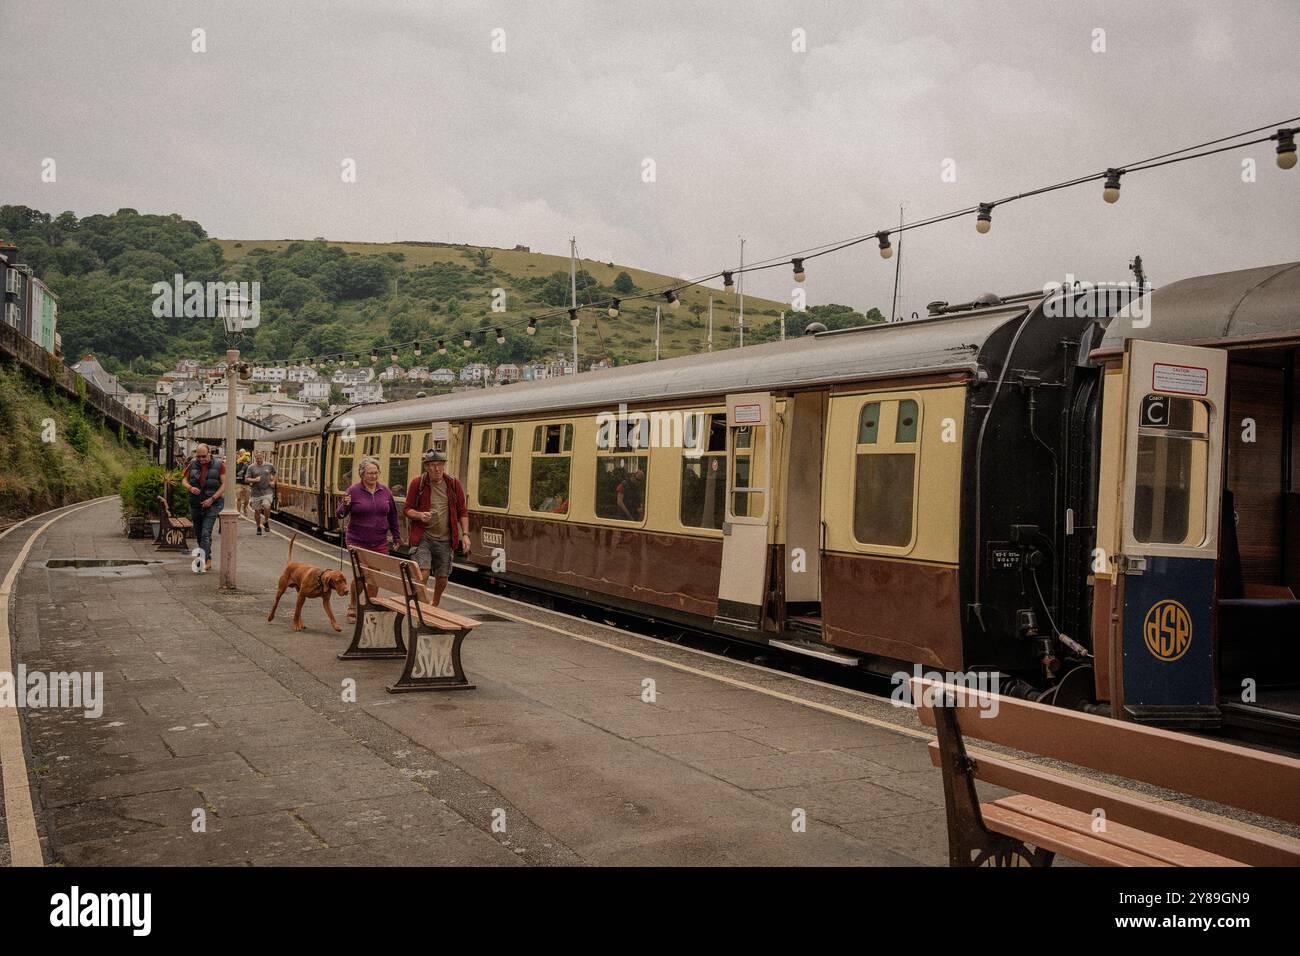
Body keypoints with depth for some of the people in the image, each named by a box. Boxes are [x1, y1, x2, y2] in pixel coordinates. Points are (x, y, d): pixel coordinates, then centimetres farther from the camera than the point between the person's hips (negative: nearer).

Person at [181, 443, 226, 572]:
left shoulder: (219, 465, -5)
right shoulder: (192, 464, 5)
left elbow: (224, 484, -7)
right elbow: (184, 481, 10)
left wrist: (212, 499, -15)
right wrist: (190, 488, -14)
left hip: (212, 504, -5)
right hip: (195, 504, 5)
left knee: (206, 533, -15)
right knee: (198, 532, 11)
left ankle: (204, 560, -17)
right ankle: (208, 559, 23)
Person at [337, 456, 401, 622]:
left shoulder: (385, 491, 5)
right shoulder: (353, 491, -5)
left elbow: (393, 516, 13)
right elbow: (340, 514, -3)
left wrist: (397, 537, 12)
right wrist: (345, 505, -24)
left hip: (380, 544, 3)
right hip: (358, 542, -3)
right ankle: (353, 607, 18)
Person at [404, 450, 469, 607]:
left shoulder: (453, 484, 2)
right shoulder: (417, 483, -4)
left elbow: (462, 512, 7)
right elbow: (408, 509, 2)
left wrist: (465, 534, -2)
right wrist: (420, 515, -19)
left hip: (445, 539, 3)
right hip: (423, 537, -3)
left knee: (442, 578, 11)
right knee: (423, 574, -17)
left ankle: (434, 607, 36)